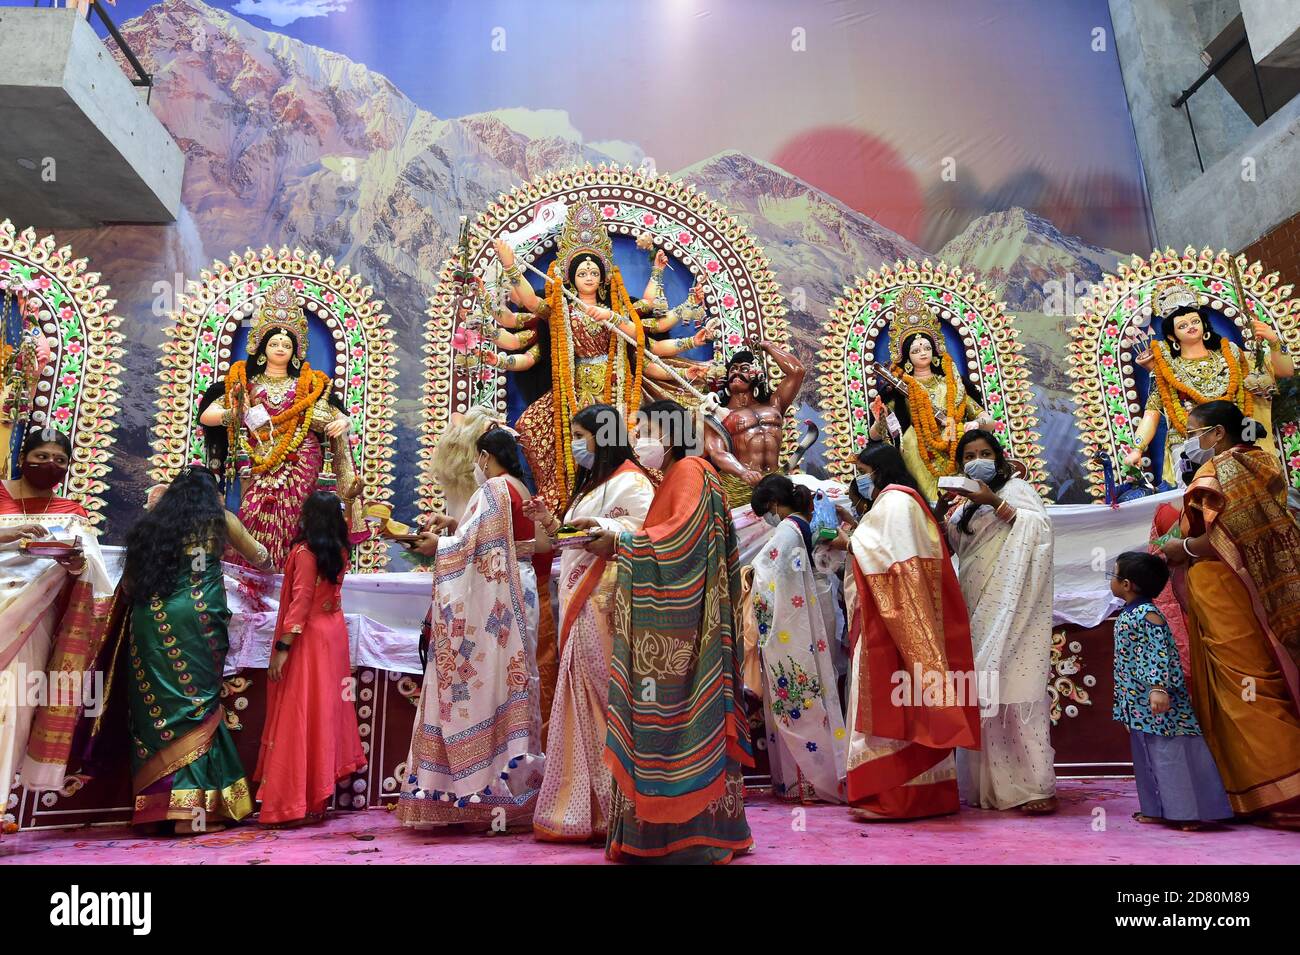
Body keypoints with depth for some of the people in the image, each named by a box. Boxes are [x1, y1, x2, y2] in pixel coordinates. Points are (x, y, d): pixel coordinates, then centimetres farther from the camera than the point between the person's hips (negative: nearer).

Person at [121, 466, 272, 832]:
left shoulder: (151, 524, 16)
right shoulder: (219, 520, 8)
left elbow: (128, 583, 18)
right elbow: (259, 557, 22)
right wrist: (268, 563, 44)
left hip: (150, 623, 4)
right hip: (195, 622, -4)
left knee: (157, 707, 9)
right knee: (197, 708, 2)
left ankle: (155, 808, 15)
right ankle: (192, 809, 2)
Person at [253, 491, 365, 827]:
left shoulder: (305, 551, -15)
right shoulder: (339, 550, 5)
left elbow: (301, 602, -20)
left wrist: (282, 648, -18)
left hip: (308, 638, -7)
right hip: (334, 632, 7)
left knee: (300, 715, -3)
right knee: (327, 708, 14)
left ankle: (294, 803, -1)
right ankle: (322, 791, 23)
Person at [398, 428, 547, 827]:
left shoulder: (494, 488, -11)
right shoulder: (521, 491, 15)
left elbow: (473, 542, -14)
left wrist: (437, 545, 2)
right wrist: (453, 526, 17)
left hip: (492, 599, -9)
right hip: (517, 593, 9)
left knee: (480, 680, -4)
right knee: (507, 678, 11)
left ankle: (477, 786, 1)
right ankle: (511, 778, 17)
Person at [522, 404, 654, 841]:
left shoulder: (630, 482, -7)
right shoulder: (590, 484, 23)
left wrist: (600, 526, -27)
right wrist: (552, 523, 9)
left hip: (606, 608, -9)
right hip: (580, 609, 9)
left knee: (608, 701, -5)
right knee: (583, 702, 10)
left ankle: (617, 808, 4)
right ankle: (585, 806, 17)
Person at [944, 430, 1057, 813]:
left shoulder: (1015, 488, 3)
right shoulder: (968, 504, 21)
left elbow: (1040, 527, -13)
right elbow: (952, 546, 17)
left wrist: (995, 502, -20)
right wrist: (945, 509, 3)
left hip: (1012, 609, -6)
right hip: (978, 612, 6)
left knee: (1016, 693, -10)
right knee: (984, 696, 2)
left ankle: (1037, 786, -6)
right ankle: (996, 786, 7)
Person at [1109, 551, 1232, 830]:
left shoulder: (1147, 614, -17)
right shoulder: (1127, 614, 11)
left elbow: (1160, 652, -24)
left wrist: (1159, 688, -33)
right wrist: (1124, 698, 23)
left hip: (1158, 702, -10)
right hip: (1139, 702, 10)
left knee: (1169, 753, -3)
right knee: (1146, 755, 14)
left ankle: (1191, 811, 6)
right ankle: (1157, 809, 22)